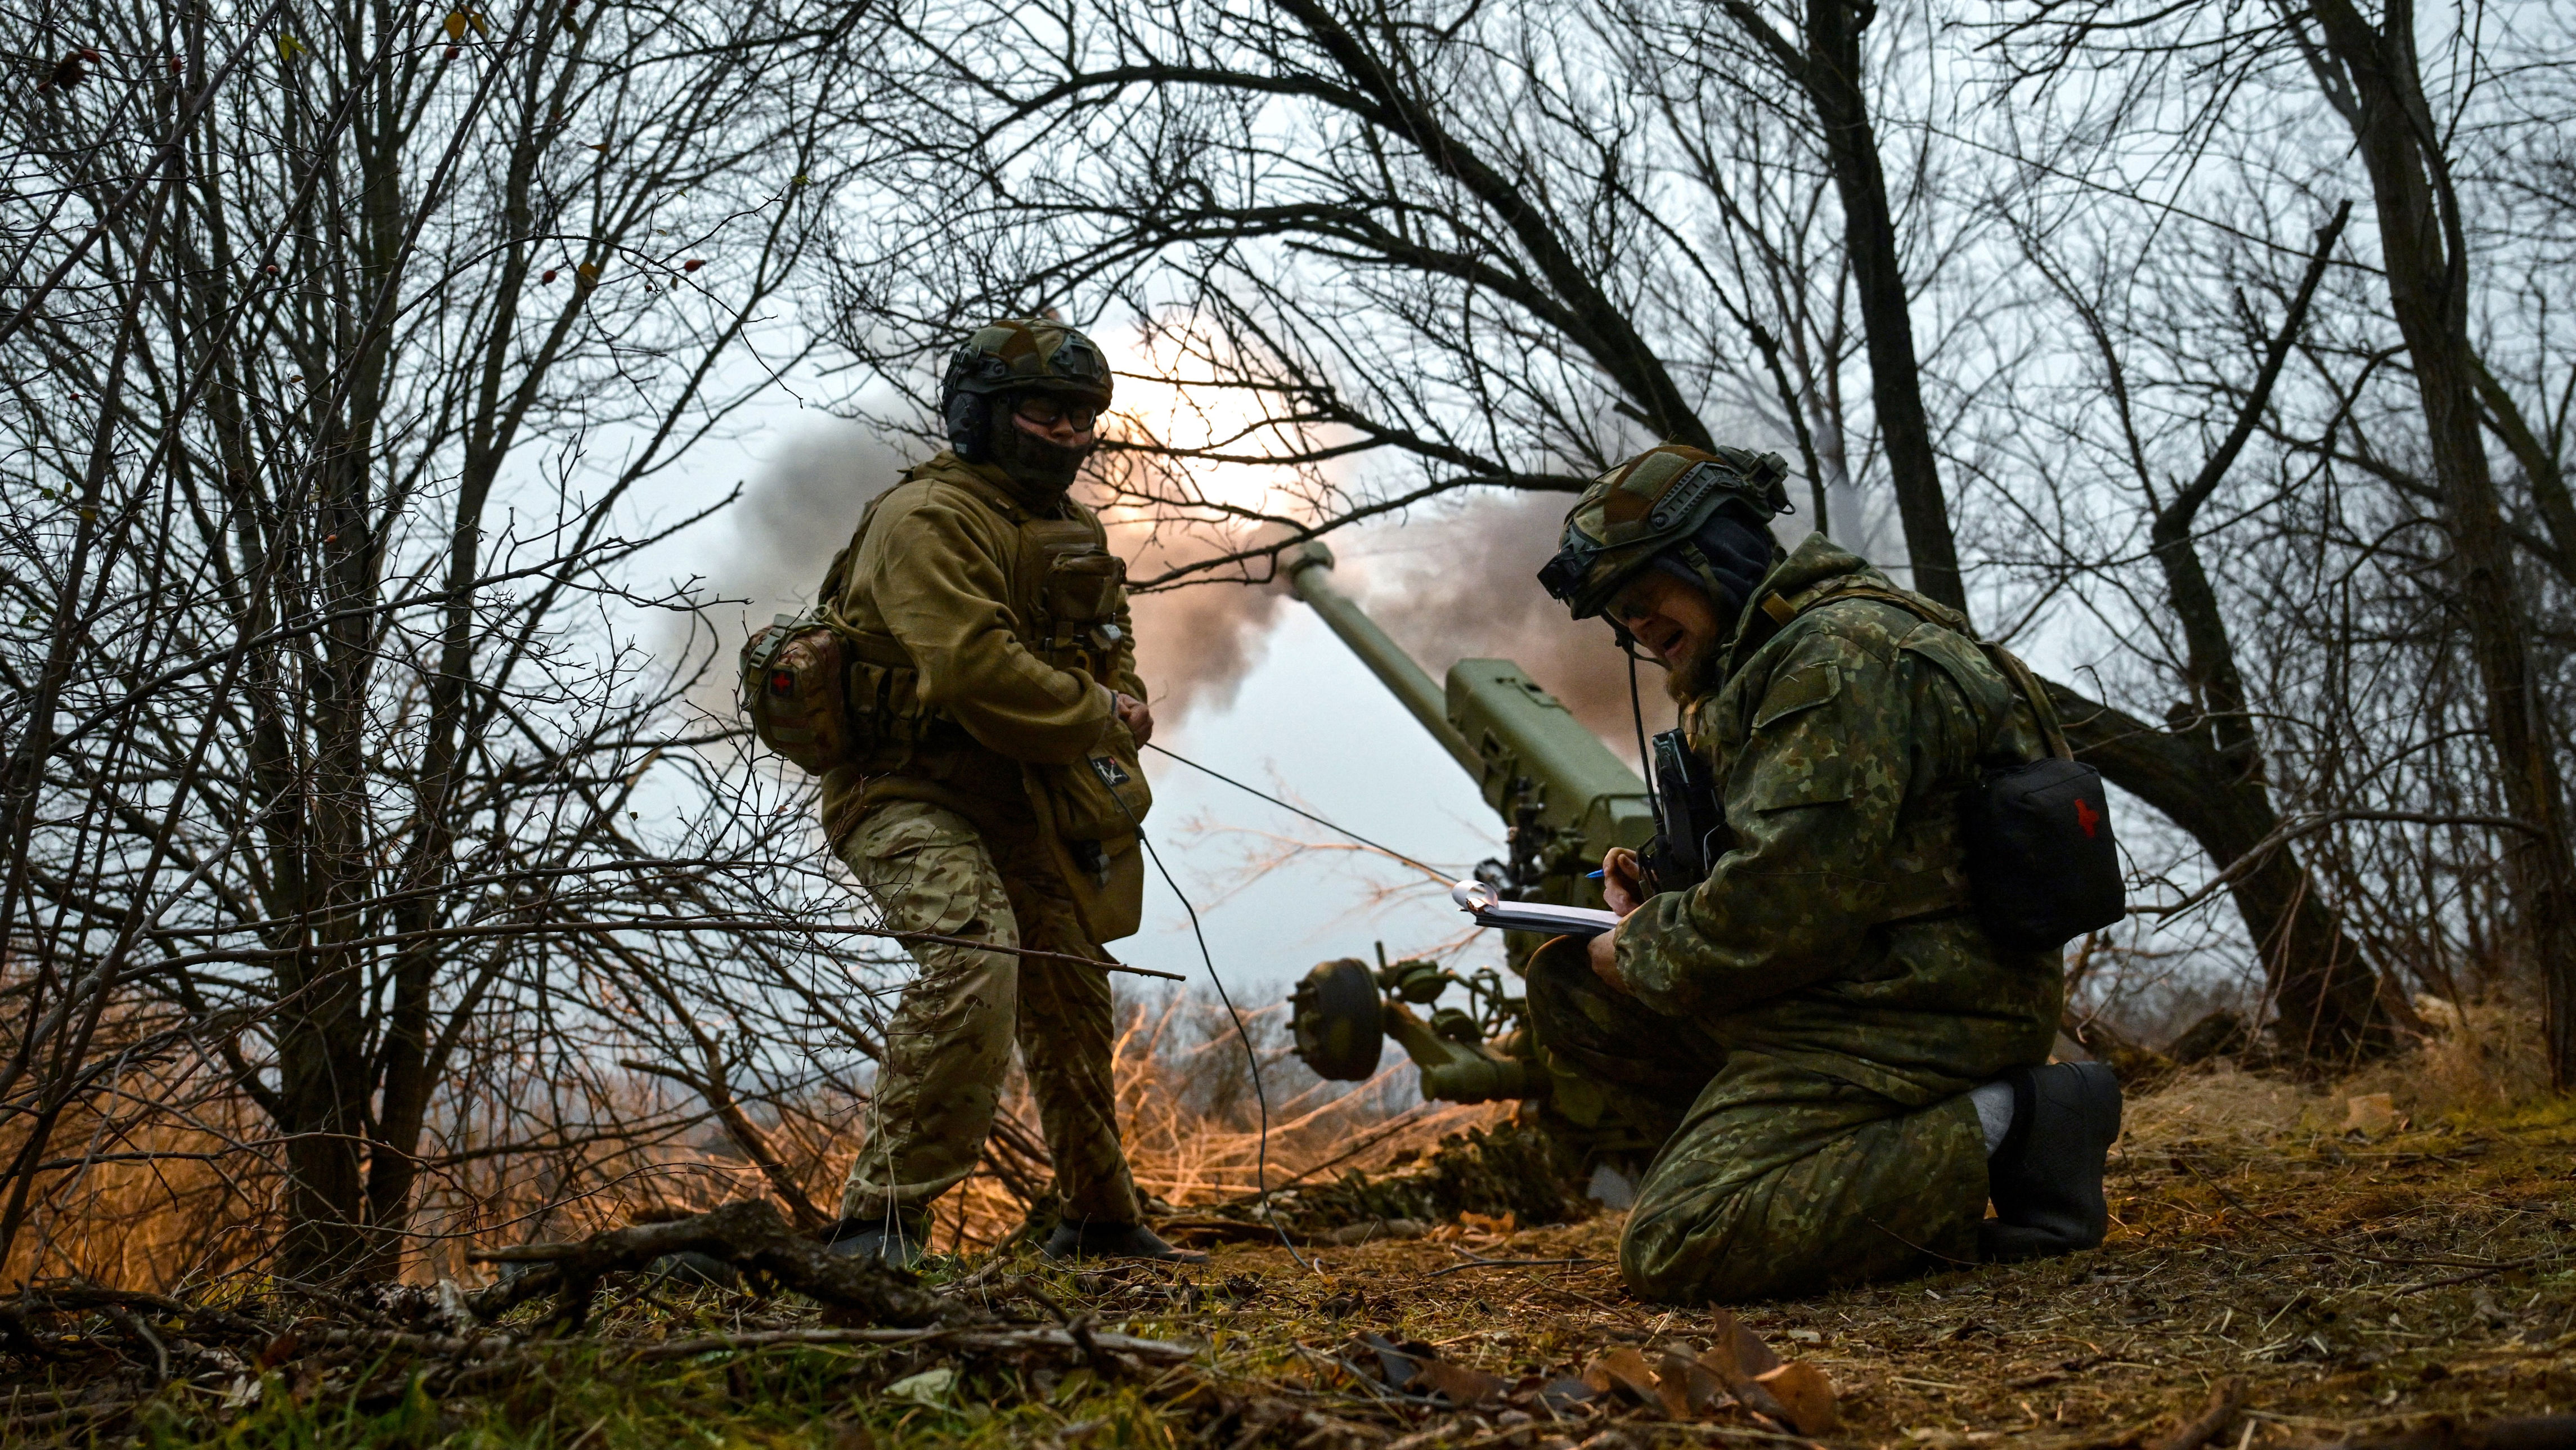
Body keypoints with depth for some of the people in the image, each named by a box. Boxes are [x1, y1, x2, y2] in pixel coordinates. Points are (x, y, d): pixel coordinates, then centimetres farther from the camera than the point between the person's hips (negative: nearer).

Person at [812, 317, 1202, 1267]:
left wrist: (1120, 705, -3)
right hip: (908, 793, -9)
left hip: (1014, 805, 9)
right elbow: (976, 670, -28)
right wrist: (1100, 723, -16)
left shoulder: (1072, 532, 14)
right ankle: (881, 1220, -27)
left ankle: (1100, 1218, 39)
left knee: (1070, 999, 18)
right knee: (975, 958, -34)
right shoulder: (929, 517, -16)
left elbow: (1110, 653, 21)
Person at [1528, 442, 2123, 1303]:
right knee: (1566, 987, 9)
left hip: (1918, 1011, -11)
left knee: (1673, 1251, -21)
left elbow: (1788, 903, -24)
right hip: (1847, 993, 11)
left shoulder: (1840, 653, -16)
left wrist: (1643, 957, -6)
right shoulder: (1761, 664, 18)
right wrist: (1655, 921, 4)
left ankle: (1998, 1128, -10)